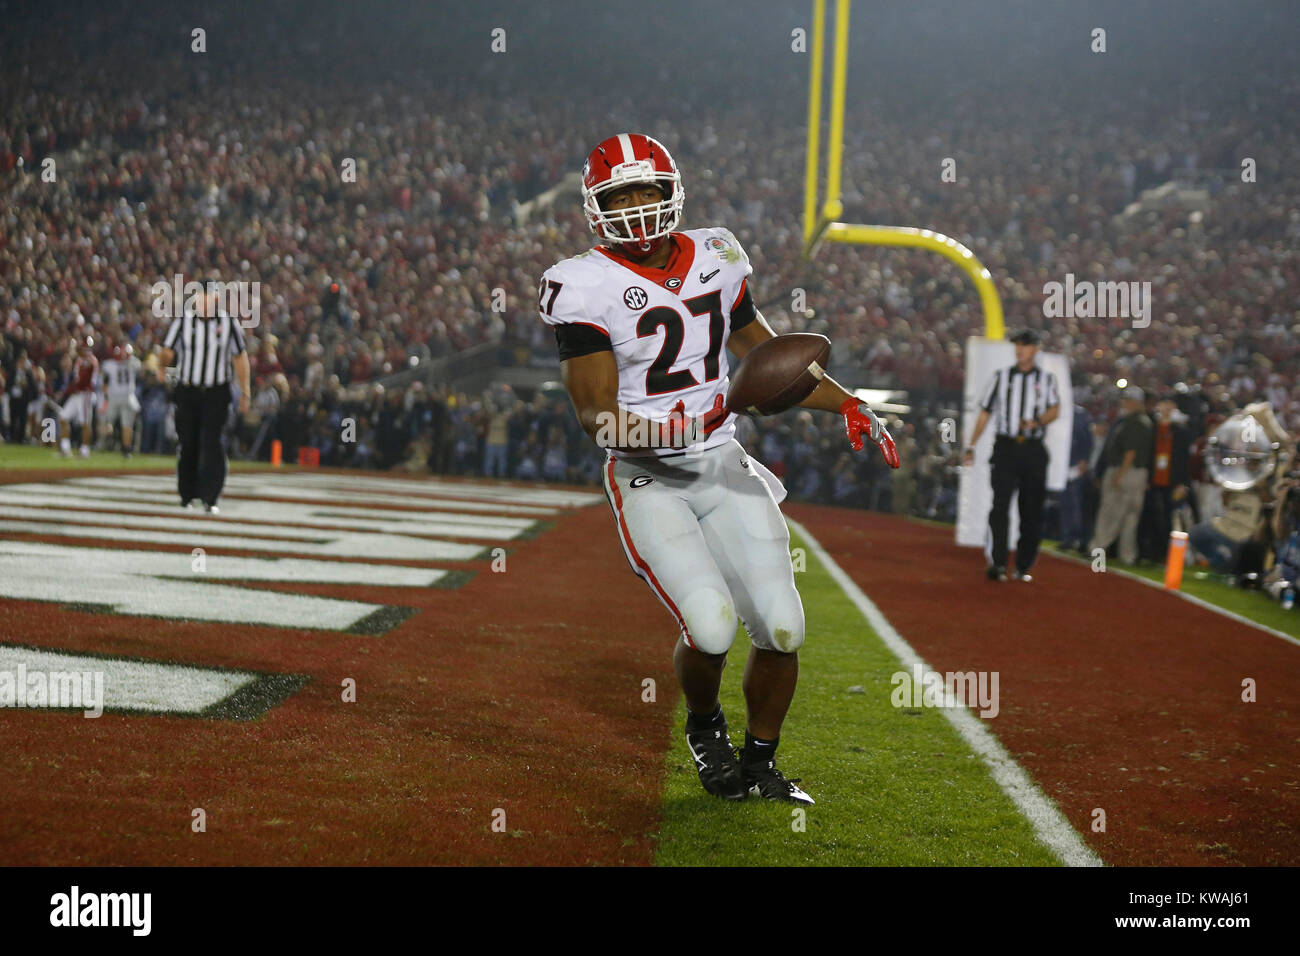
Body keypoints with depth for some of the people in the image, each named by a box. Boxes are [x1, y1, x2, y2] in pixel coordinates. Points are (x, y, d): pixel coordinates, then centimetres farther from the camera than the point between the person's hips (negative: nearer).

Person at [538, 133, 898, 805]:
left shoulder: (715, 258, 6)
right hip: (647, 480, -5)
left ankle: (760, 764, 19)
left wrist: (848, 405, 13)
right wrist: (656, 430, -33)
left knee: (780, 628, -5)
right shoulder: (585, 288, -11)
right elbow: (595, 414, -14)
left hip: (723, 465, 5)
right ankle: (704, 726, 15)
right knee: (710, 628, -20)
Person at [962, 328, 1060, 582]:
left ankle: (1023, 566, 10)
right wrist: (971, 446, 5)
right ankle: (997, 563, -22)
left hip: (1034, 449, 1)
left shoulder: (1047, 379, 12)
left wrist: (1037, 422, -24)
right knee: (1000, 504, -15)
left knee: (1032, 511, 2)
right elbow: (984, 413, 12)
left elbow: (1055, 410, -3)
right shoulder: (1000, 377, 12)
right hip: (1005, 447, -1)